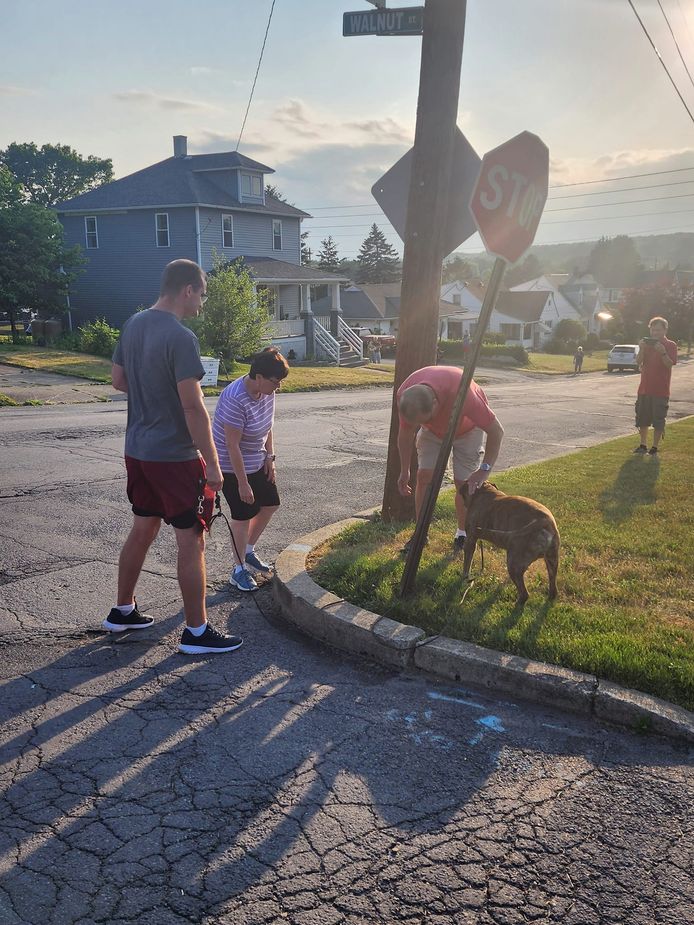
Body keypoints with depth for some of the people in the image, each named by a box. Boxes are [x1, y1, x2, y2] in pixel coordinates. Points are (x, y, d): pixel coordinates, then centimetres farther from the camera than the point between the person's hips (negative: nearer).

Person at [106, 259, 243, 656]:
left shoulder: (133, 324, 6)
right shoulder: (181, 337, -20)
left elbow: (118, 380, 16)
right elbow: (193, 407, -22)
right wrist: (213, 464, -16)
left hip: (138, 450, 9)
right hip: (174, 456, -8)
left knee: (142, 530, 21)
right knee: (192, 541, 1)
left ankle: (123, 610, 34)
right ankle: (197, 631, 11)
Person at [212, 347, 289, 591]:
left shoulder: (267, 391, -7)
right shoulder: (235, 399, -32)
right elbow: (232, 445, -28)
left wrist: (270, 457, 6)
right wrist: (243, 483, -23)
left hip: (257, 461, 8)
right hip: (233, 466, -8)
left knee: (270, 504, 13)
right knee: (244, 515, 1)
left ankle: (249, 551, 33)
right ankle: (239, 569, 18)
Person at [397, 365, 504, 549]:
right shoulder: (405, 396, -33)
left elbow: (496, 431, -35)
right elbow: (405, 432, -13)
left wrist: (485, 469, -42)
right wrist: (404, 471, -7)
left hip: (467, 429, -3)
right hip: (433, 430, 3)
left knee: (463, 482, -5)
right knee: (424, 476, -7)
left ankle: (462, 533, 17)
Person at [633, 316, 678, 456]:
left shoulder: (671, 345, -2)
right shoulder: (647, 343, 11)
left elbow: (670, 364, -14)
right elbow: (639, 362, 1)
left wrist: (662, 352, -27)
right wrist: (641, 349, -14)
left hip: (661, 390, -5)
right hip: (644, 388, 5)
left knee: (658, 420, -1)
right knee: (642, 418, 9)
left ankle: (655, 447, 6)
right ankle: (643, 445, 20)